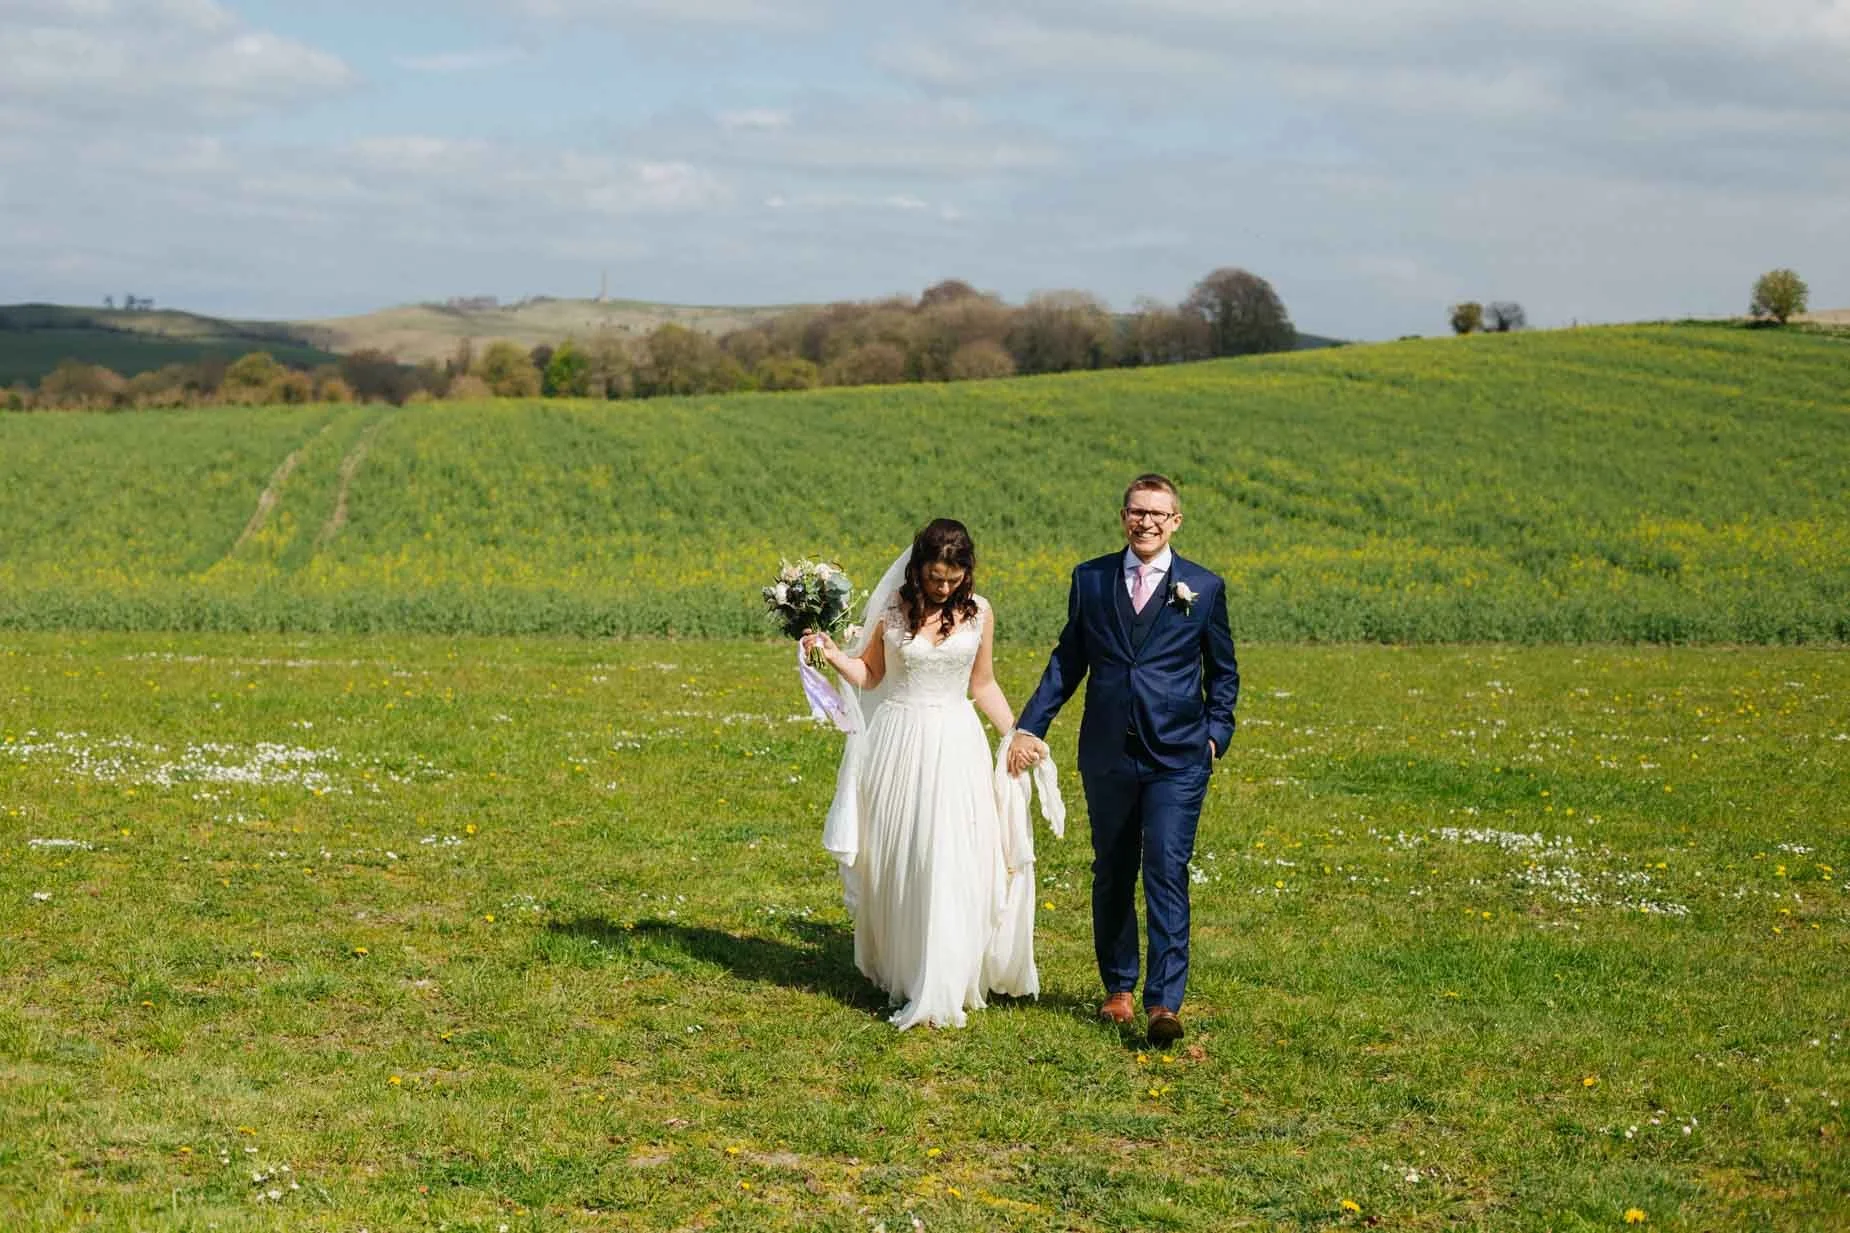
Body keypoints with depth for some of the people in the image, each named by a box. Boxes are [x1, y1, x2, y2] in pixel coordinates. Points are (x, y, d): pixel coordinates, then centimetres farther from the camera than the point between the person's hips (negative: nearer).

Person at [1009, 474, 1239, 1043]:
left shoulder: (1205, 588, 3)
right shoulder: (1090, 579, 7)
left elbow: (1223, 671, 12)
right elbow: (1067, 660, 12)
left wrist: (1217, 731, 0)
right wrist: (1030, 726, 4)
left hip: (1178, 757, -2)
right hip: (1108, 754, 3)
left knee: (1166, 869, -12)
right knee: (1112, 874, 11)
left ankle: (1164, 1002, -13)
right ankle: (1118, 987, 26)